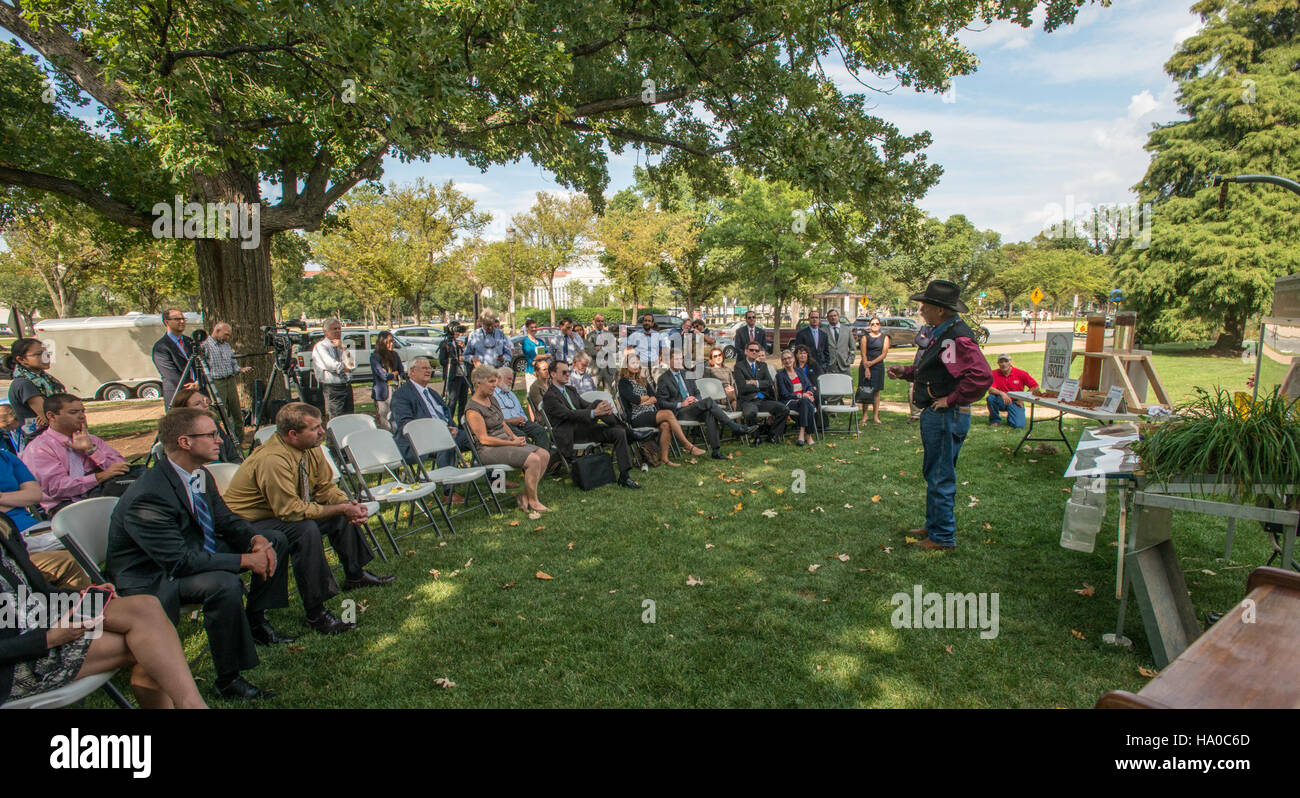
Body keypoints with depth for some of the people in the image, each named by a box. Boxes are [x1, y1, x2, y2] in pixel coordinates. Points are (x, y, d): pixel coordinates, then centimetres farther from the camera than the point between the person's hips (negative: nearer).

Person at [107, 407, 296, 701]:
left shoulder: (200, 475, -2)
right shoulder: (148, 497, -30)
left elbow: (226, 520, 8)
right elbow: (180, 561, -33)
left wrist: (256, 540, -13)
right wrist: (245, 560, -29)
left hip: (198, 553, 9)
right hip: (154, 580, -9)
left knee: (276, 541, 4)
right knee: (224, 584, -37)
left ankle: (255, 622, 17)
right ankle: (228, 681, -21)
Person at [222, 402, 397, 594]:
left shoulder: (312, 449, -6)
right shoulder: (272, 460, -31)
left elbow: (326, 488, 3)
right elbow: (291, 510, -29)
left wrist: (349, 505, -17)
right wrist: (342, 509, -26)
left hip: (284, 513, 9)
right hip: (249, 525, -8)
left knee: (342, 517, -4)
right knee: (306, 528, -31)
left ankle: (355, 575, 12)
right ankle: (314, 608, -23)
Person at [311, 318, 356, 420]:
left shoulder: (341, 346, 14)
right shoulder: (320, 346, -4)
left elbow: (353, 365, 2)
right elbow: (331, 365, -17)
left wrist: (343, 348, -5)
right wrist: (346, 368, -1)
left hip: (347, 387, 6)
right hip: (333, 389, -6)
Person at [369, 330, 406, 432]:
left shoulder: (394, 354, 13)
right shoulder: (375, 357, -3)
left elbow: (403, 375, 13)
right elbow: (383, 376, -10)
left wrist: (390, 374, -3)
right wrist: (395, 373, 5)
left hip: (396, 390, 5)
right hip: (383, 392, -4)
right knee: (385, 425, -3)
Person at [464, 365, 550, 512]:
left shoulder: (490, 399, 12)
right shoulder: (472, 409, -15)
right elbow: (484, 439, -17)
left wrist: (514, 436, 3)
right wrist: (512, 443, -15)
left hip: (506, 442, 9)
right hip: (489, 450, -9)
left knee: (544, 455, -7)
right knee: (533, 460, -26)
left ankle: (525, 497, -3)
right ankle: (533, 501, -9)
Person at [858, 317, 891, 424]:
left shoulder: (885, 338, 7)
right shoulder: (865, 337, 4)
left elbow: (884, 354, -1)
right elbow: (863, 354, -2)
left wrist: (872, 363, -12)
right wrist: (866, 368, -12)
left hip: (878, 366, 1)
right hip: (866, 366, -1)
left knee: (876, 391, 3)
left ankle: (875, 416, 6)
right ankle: (864, 415, 4)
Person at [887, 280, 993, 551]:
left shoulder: (958, 338, -22)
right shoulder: (942, 334, 13)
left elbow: (981, 376, -32)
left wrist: (952, 399, -23)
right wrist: (906, 372, 15)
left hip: (946, 417, -11)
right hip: (935, 416, 11)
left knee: (941, 479, -1)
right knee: (933, 474, 20)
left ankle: (943, 537, 12)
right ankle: (934, 526, 34)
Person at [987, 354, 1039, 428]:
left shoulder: (1021, 373, -6)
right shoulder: (995, 374, -6)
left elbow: (1035, 387, -3)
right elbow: (990, 389, -16)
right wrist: (1001, 393, -35)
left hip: (1016, 402, -1)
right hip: (1001, 402, 1)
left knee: (1019, 425, -22)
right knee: (990, 398, -33)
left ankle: (1010, 418, 19)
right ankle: (995, 420, -5)